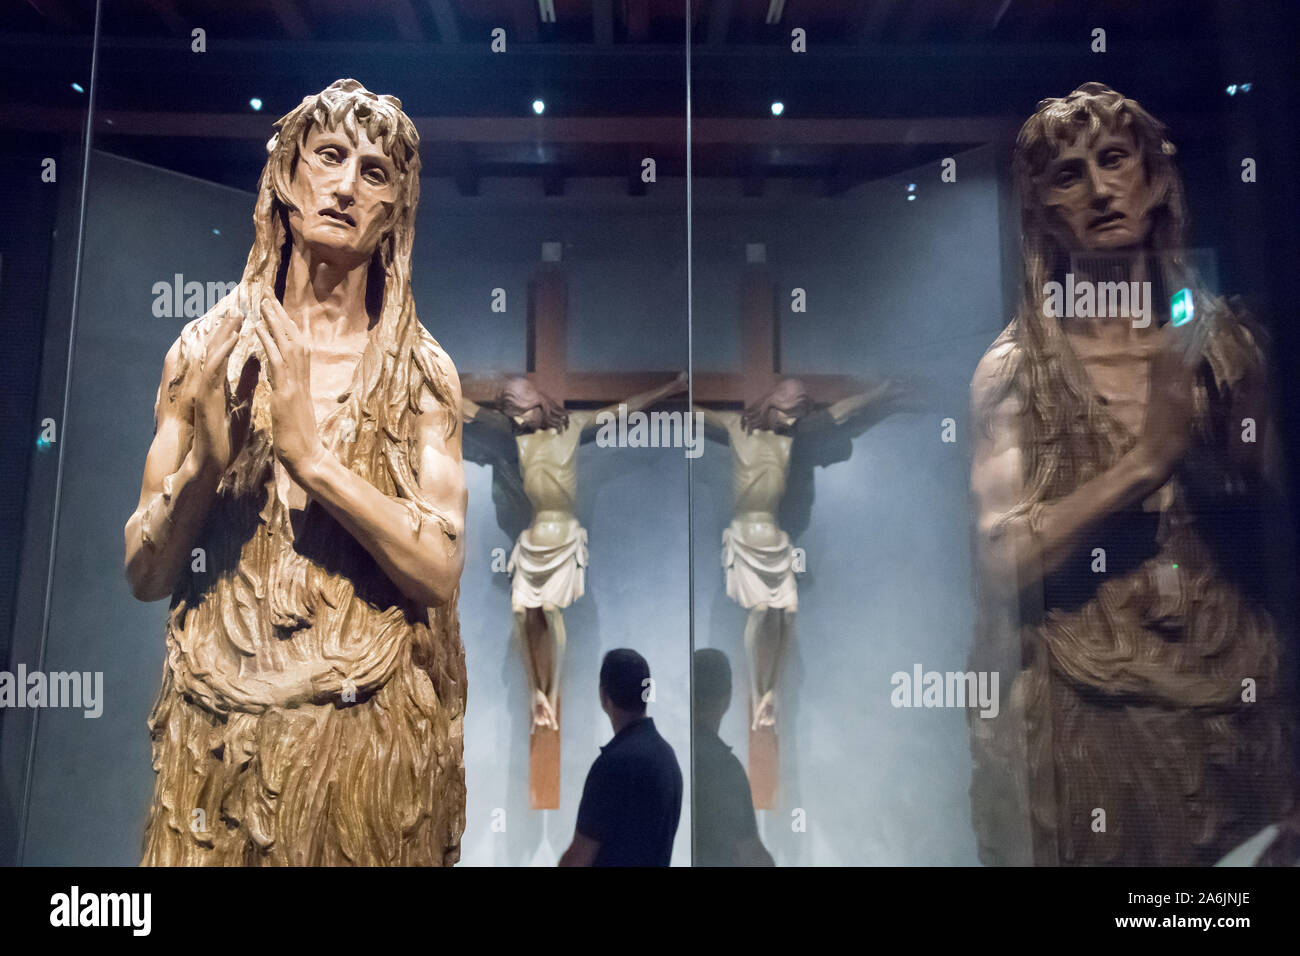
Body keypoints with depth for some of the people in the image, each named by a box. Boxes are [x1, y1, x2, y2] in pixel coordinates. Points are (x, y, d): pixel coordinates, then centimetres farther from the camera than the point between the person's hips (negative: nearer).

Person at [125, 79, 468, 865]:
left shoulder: (420, 372, -3)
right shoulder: (207, 350, 0)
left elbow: (441, 573, -13)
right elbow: (143, 575, 0)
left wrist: (311, 453, -22)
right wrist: (206, 463, -18)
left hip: (372, 734, -1)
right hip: (218, 733, 1)